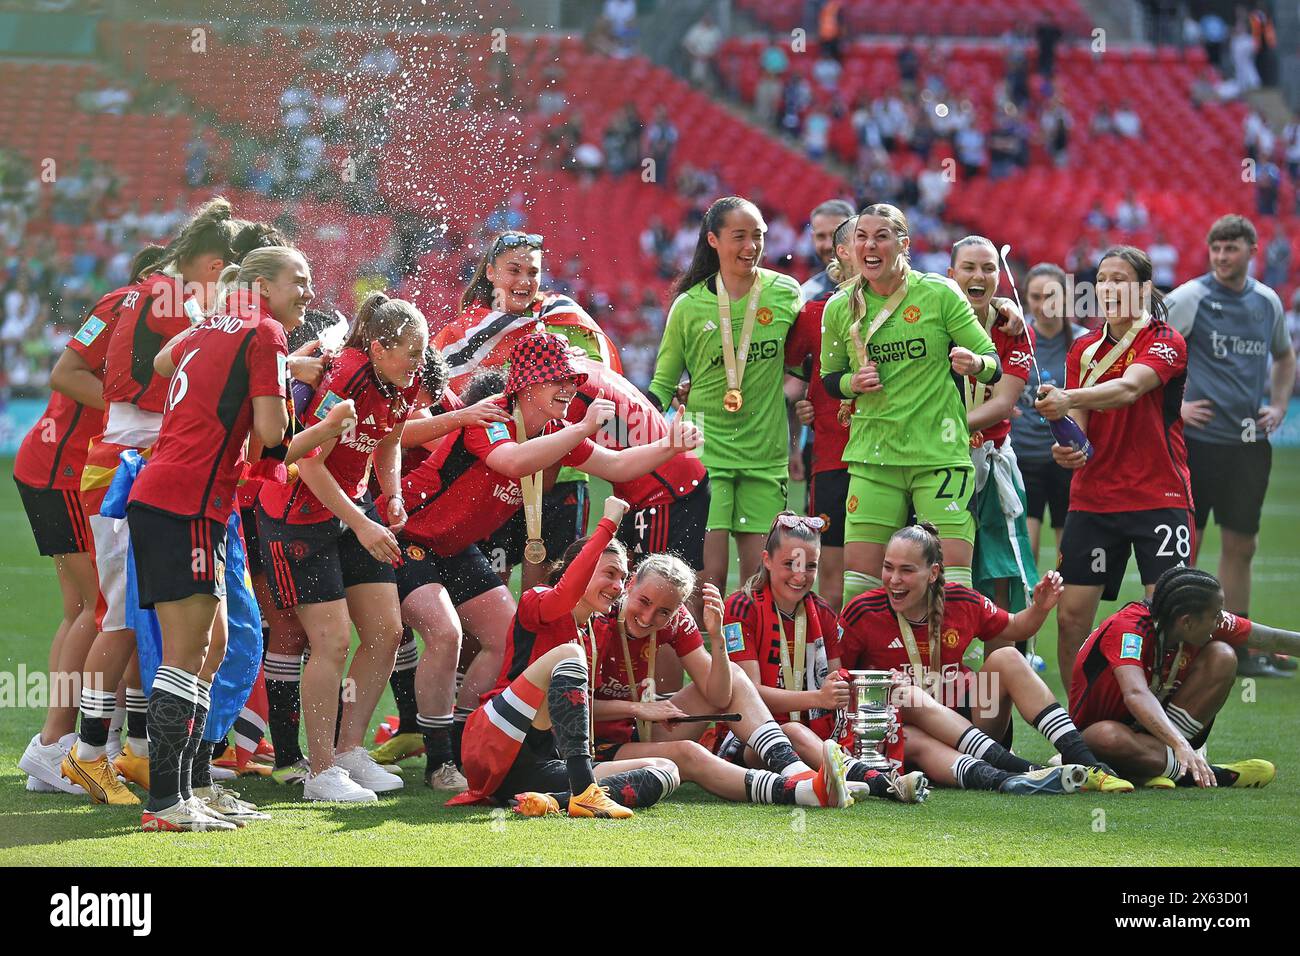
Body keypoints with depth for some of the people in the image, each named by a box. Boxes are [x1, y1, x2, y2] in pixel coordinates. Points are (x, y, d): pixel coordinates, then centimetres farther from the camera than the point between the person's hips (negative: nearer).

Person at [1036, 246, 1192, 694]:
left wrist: (1067, 398, -42)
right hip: (1092, 500, 5)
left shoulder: (1166, 342, -5)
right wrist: (1066, 447, -21)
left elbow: (1129, 388, -24)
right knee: (1071, 617, -2)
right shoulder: (1083, 349, 11)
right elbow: (1077, 420, 4)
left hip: (1158, 498, -5)